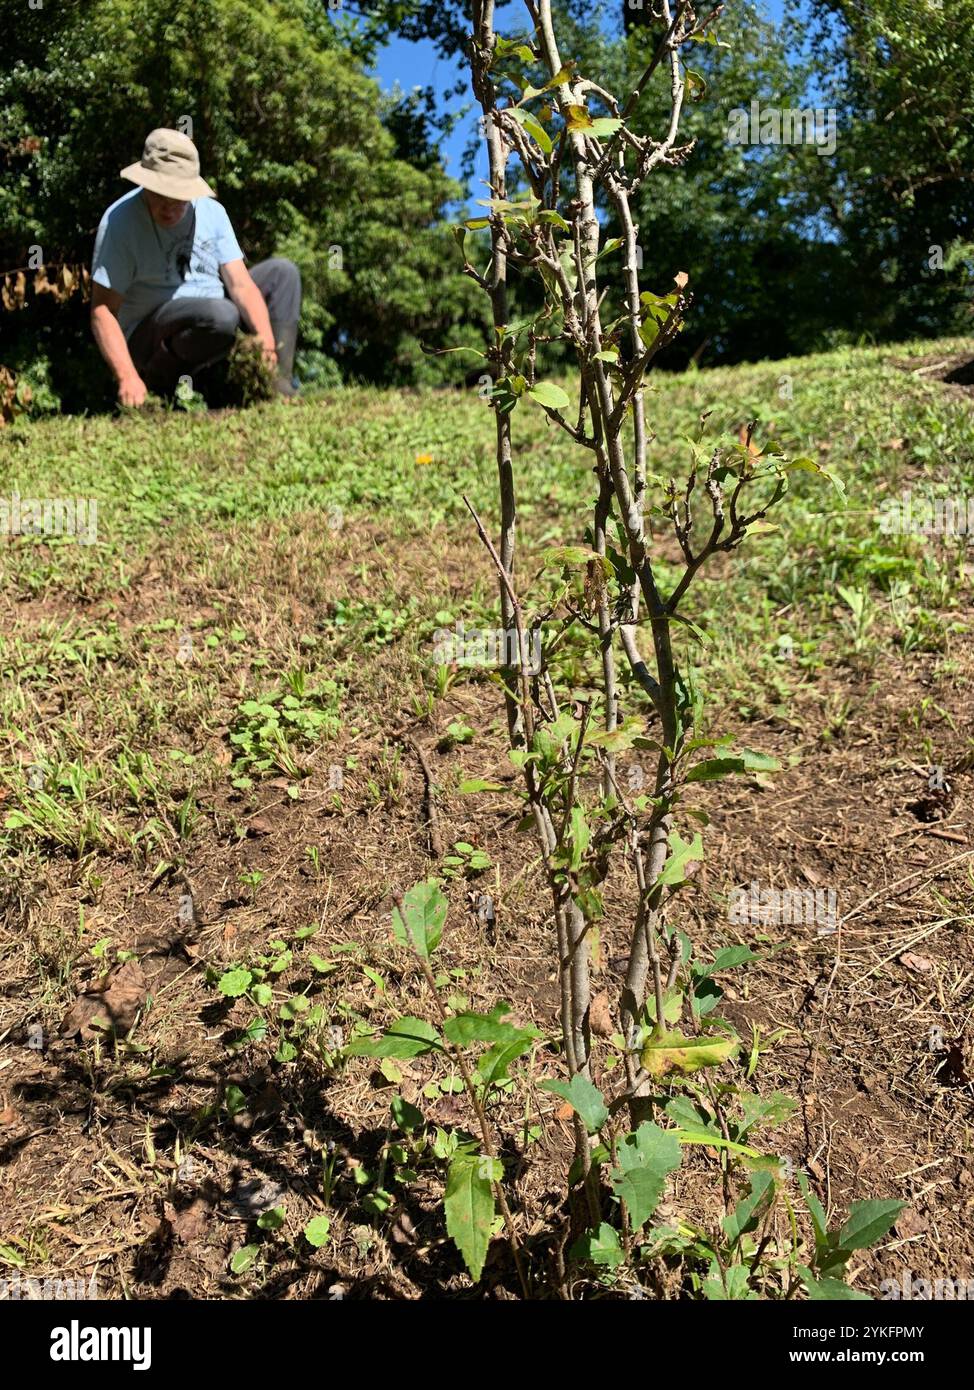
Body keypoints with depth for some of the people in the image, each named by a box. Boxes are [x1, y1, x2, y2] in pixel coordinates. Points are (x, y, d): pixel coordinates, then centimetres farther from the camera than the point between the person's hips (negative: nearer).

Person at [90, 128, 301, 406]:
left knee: (282, 271, 0)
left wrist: (264, 335, -27)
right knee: (220, 314, -37)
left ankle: (279, 384, -12)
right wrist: (128, 378, -34)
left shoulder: (211, 211, 1)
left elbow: (240, 282, -7)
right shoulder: (121, 221, -15)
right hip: (150, 338, -6)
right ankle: (161, 386, -14)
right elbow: (102, 311, -19)